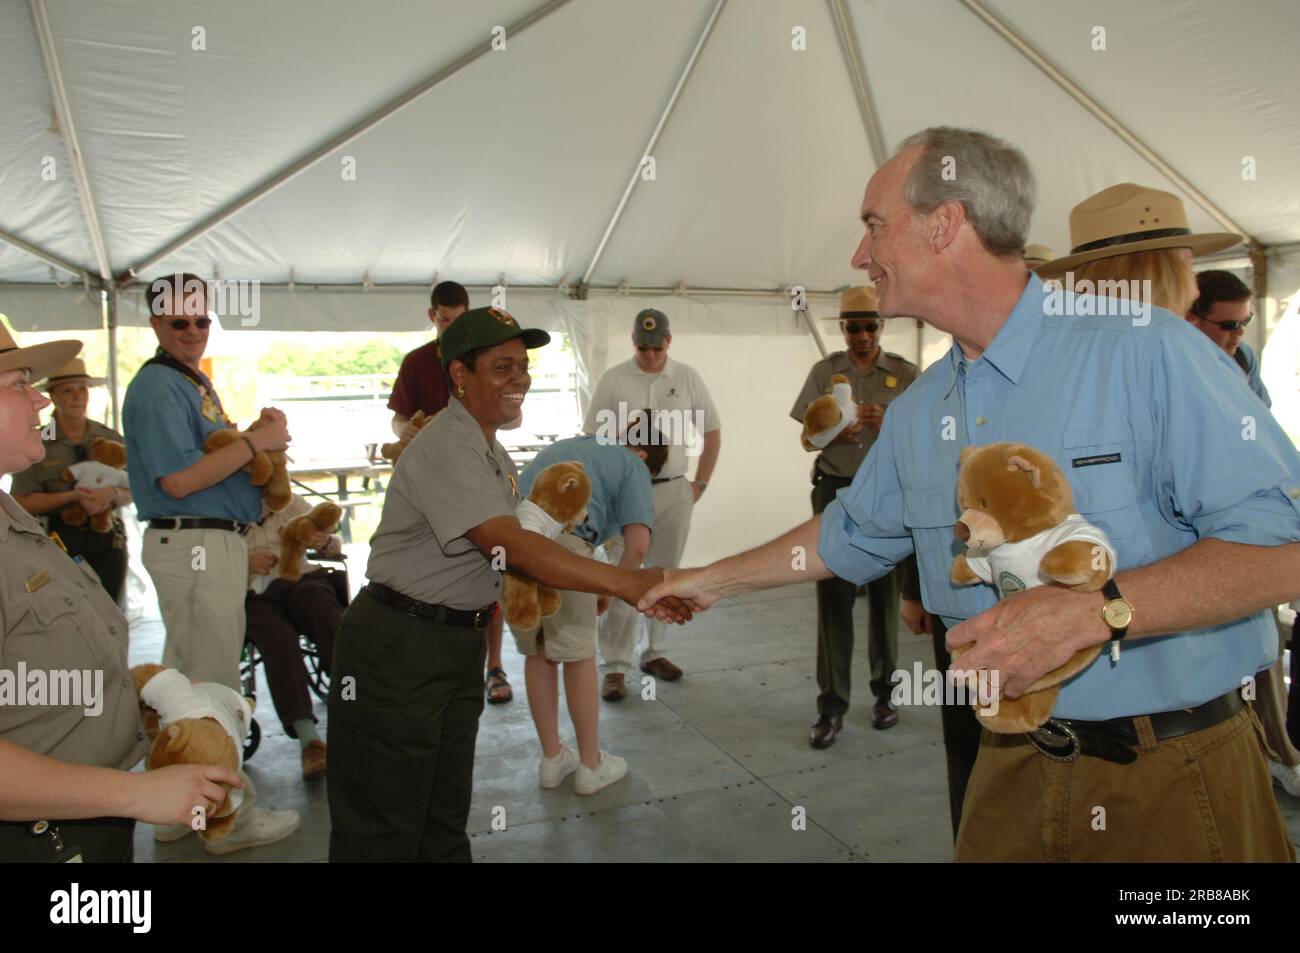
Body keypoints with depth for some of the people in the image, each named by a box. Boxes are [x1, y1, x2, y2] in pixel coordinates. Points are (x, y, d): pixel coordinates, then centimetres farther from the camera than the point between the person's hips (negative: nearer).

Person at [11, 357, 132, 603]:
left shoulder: (111, 439, 10)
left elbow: (131, 491, 10)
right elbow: (22, 502, -4)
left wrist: (112, 495, -13)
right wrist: (74, 496, -16)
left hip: (107, 539, 3)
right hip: (59, 540, -2)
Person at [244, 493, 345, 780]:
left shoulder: (293, 504, 19)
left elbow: (336, 546, 19)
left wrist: (325, 541, -6)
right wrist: (244, 563, -13)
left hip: (302, 581, 1)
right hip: (254, 595, -1)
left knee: (316, 597, -36)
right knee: (278, 636, -35)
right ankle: (308, 740, -41)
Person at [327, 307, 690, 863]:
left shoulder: (495, 456, 11)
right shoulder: (445, 449, -20)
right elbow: (513, 547, -30)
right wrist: (626, 583, -33)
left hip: (460, 643, 9)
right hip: (397, 648, -9)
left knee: (446, 816, 18)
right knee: (385, 827, 3)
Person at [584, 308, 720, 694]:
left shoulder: (687, 377, 3)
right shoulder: (613, 380, -2)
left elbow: (712, 431, 10)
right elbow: (591, 439, 1)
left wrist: (700, 483, 6)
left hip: (675, 491, 3)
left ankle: (655, 652, 25)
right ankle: (615, 666, 0)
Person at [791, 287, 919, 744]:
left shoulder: (905, 373, 2)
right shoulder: (824, 371, 5)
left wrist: (888, 424, -19)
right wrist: (832, 433, -16)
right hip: (836, 489, 1)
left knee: (884, 593, 7)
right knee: (833, 596, -2)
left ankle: (885, 692, 24)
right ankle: (831, 706, 3)